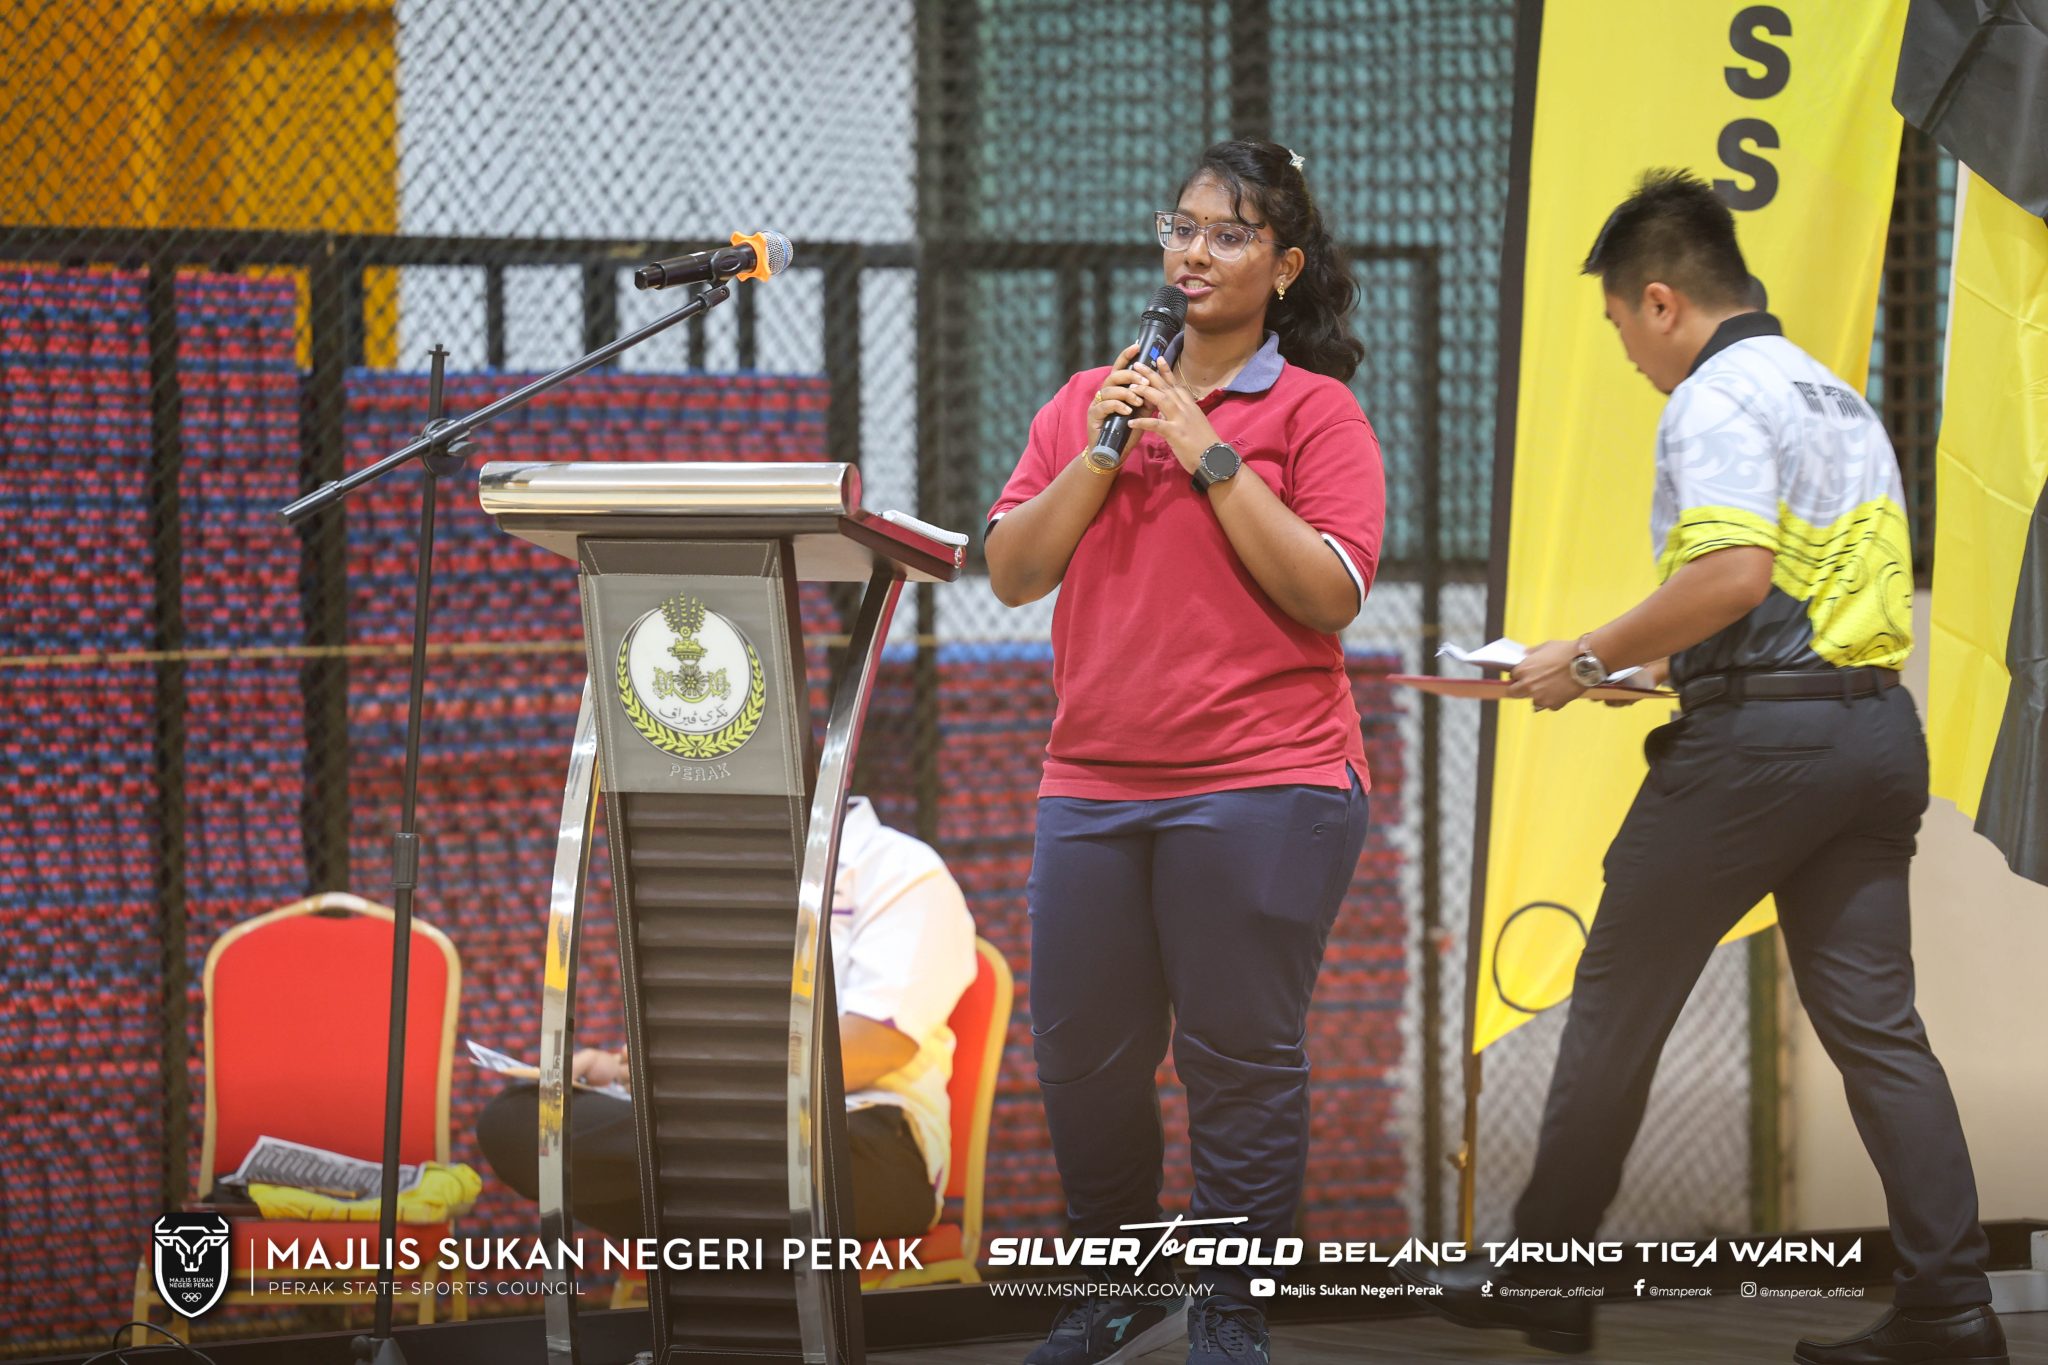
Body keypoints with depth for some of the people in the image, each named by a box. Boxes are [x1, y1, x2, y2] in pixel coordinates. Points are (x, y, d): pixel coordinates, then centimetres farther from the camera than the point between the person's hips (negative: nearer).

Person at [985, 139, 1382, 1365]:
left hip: (1260, 789, -5)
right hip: (1095, 788, 5)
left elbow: (1330, 594, -10)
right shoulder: (1087, 402, 14)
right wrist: (1100, 457, -6)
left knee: (1243, 1065, -3)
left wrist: (1212, 459, -12)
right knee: (1083, 1056, 8)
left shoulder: (1313, 412, 0)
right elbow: (1013, 571, 8)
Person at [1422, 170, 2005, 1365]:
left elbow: (1733, 577, -23)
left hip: (1757, 733, -8)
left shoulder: (1717, 401, -10)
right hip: (1878, 725, 8)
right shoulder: (1840, 398, 19)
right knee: (1874, 1020, 5)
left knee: (1617, 1000, 5)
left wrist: (1590, 660, -13)